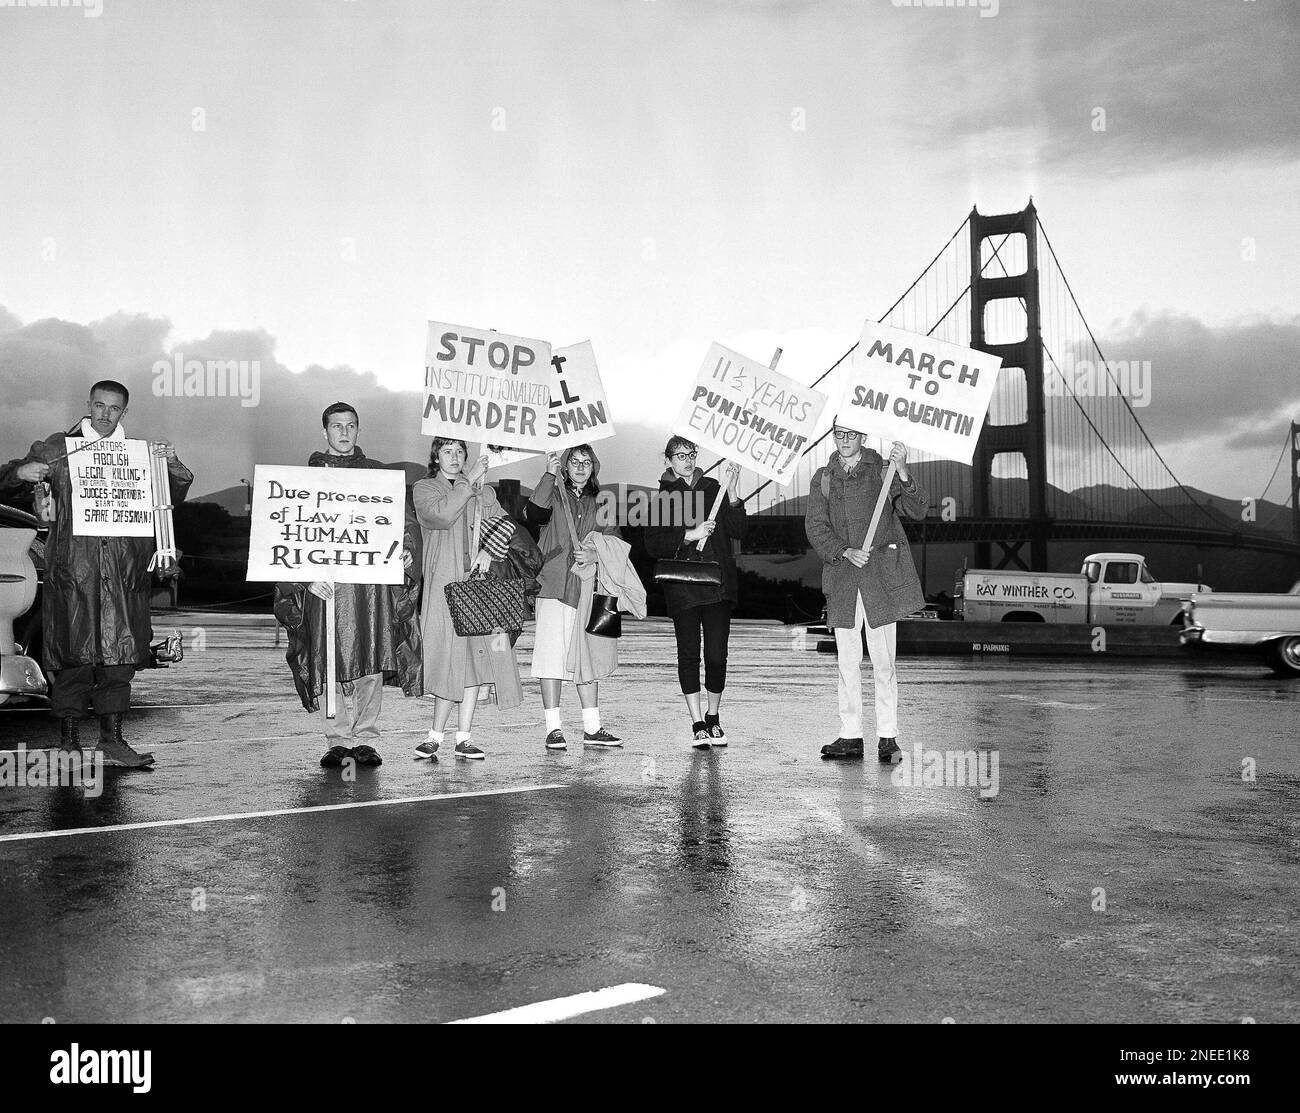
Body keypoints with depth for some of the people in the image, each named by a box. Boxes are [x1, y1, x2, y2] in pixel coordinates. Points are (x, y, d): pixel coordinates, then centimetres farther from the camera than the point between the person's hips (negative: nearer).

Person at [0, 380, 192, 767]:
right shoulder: (58, 448, 8)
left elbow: (174, 495, 15)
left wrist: (171, 464, -5)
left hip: (123, 571, 2)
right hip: (72, 567, -2)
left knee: (120, 653, 3)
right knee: (73, 655, -4)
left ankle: (111, 741, 10)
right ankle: (69, 742, 2)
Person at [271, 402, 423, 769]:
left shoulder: (377, 474, 16)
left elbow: (405, 516, 13)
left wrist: (406, 548, -7)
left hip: (372, 578, 1)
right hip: (324, 580, -1)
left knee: (370, 660, -2)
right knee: (331, 662, -3)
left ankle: (365, 740, 5)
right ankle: (338, 741, 5)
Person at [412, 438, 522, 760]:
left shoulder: (483, 491, 19)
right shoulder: (424, 489, 8)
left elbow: (505, 525, 10)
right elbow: (442, 516, -12)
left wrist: (489, 551, -7)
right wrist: (468, 480, -9)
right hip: (444, 584, -4)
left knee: (477, 657, -1)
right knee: (450, 657, -11)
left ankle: (464, 738, 4)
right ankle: (436, 735, -2)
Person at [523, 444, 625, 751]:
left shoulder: (600, 502, 15)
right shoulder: (554, 495, 4)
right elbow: (532, 514, -18)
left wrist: (597, 555, -11)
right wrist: (549, 474, -21)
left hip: (589, 588, 4)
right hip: (555, 585, -4)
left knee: (589, 656, 9)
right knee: (552, 653, -7)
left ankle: (592, 728, 15)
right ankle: (553, 728, -2)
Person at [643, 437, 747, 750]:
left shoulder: (712, 488, 12)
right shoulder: (661, 495, 5)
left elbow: (738, 532, 4)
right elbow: (653, 545, -4)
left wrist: (731, 494, -7)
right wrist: (690, 535, -13)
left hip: (719, 583, 2)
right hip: (681, 587, -2)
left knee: (717, 653, -2)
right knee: (689, 653, -3)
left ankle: (713, 719, 17)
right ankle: (697, 724, 4)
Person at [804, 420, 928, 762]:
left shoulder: (882, 471, 5)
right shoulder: (823, 479, 13)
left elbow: (917, 510, -7)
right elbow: (815, 526, 3)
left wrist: (903, 473, -24)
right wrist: (846, 551, -13)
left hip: (881, 574, -3)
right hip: (842, 576, 3)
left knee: (883, 661, -2)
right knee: (847, 660, 5)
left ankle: (887, 737, 5)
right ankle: (850, 737, 11)